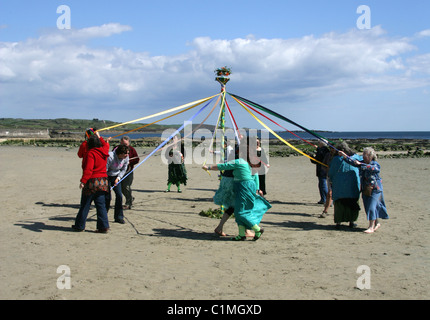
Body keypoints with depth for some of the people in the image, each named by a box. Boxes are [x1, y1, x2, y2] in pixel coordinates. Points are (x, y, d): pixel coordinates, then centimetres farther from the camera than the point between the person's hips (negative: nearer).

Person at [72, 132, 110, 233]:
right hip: (103, 181, 6)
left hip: (92, 181, -6)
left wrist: (83, 181, -25)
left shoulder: (91, 153, -14)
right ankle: (103, 226, 4)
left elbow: (88, 169, -23)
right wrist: (99, 137, 46)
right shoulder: (104, 151, 7)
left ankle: (80, 225, 15)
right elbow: (106, 145, 34)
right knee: (101, 205, 8)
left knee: (85, 205, 5)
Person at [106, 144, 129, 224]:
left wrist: (118, 178, -10)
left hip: (116, 177, 5)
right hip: (107, 177, -5)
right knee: (108, 197, -9)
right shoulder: (110, 157, -29)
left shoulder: (126, 158, -11)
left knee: (119, 195, -7)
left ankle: (119, 217, 4)